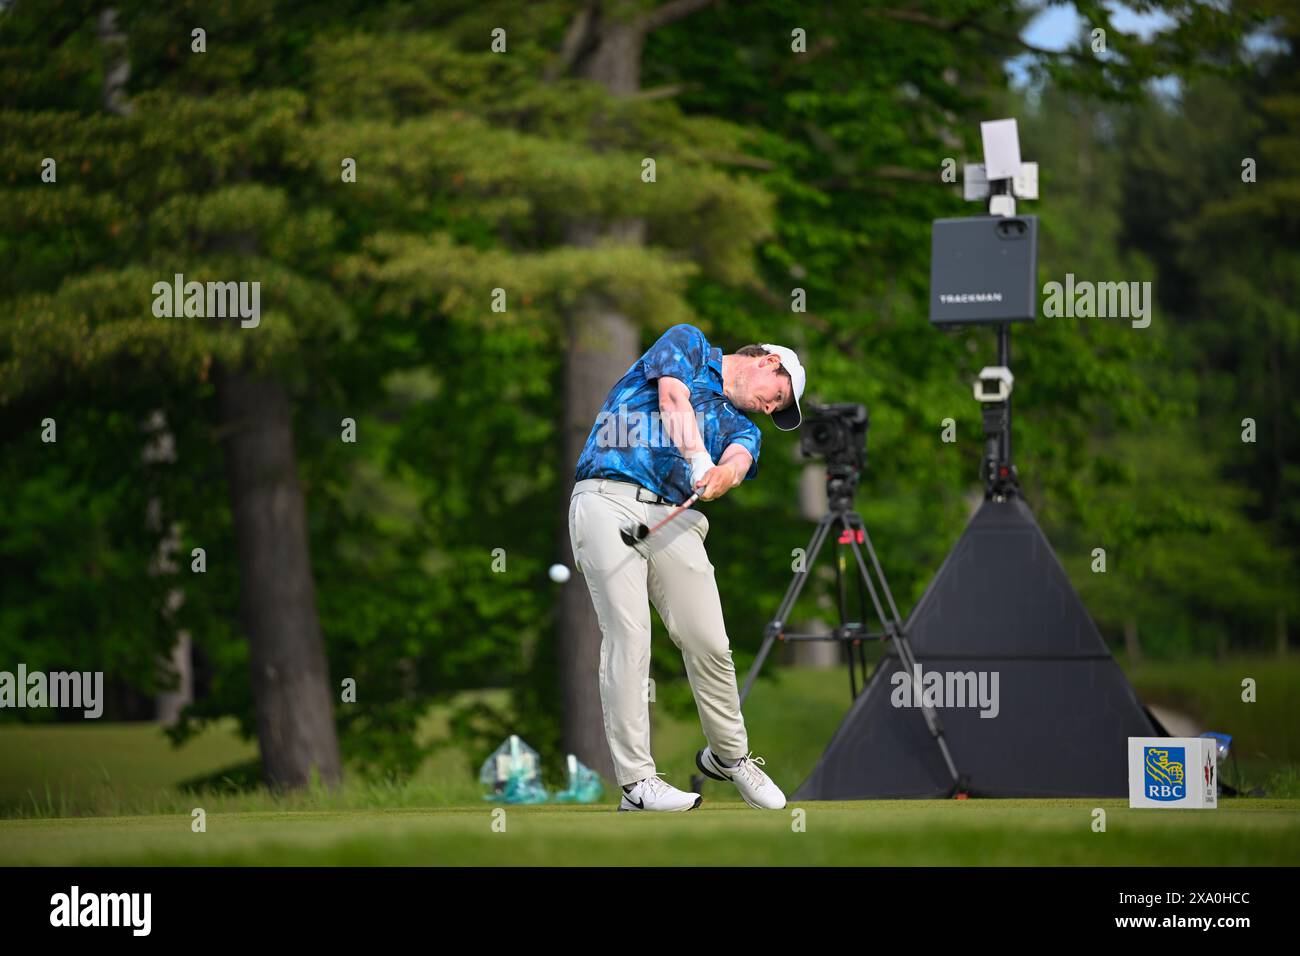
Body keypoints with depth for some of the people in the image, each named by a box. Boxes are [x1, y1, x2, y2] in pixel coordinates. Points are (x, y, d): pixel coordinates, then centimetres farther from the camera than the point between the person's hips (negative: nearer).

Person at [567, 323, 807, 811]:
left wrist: (721, 477, -26)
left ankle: (729, 754, 22)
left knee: (709, 642, -1)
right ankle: (635, 780, -16)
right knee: (629, 637, -14)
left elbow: (738, 461, -1)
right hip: (607, 497, -5)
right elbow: (674, 400, -7)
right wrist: (698, 460, -23)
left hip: (671, 515, 5)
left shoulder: (742, 427, 23)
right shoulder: (688, 342, 13)